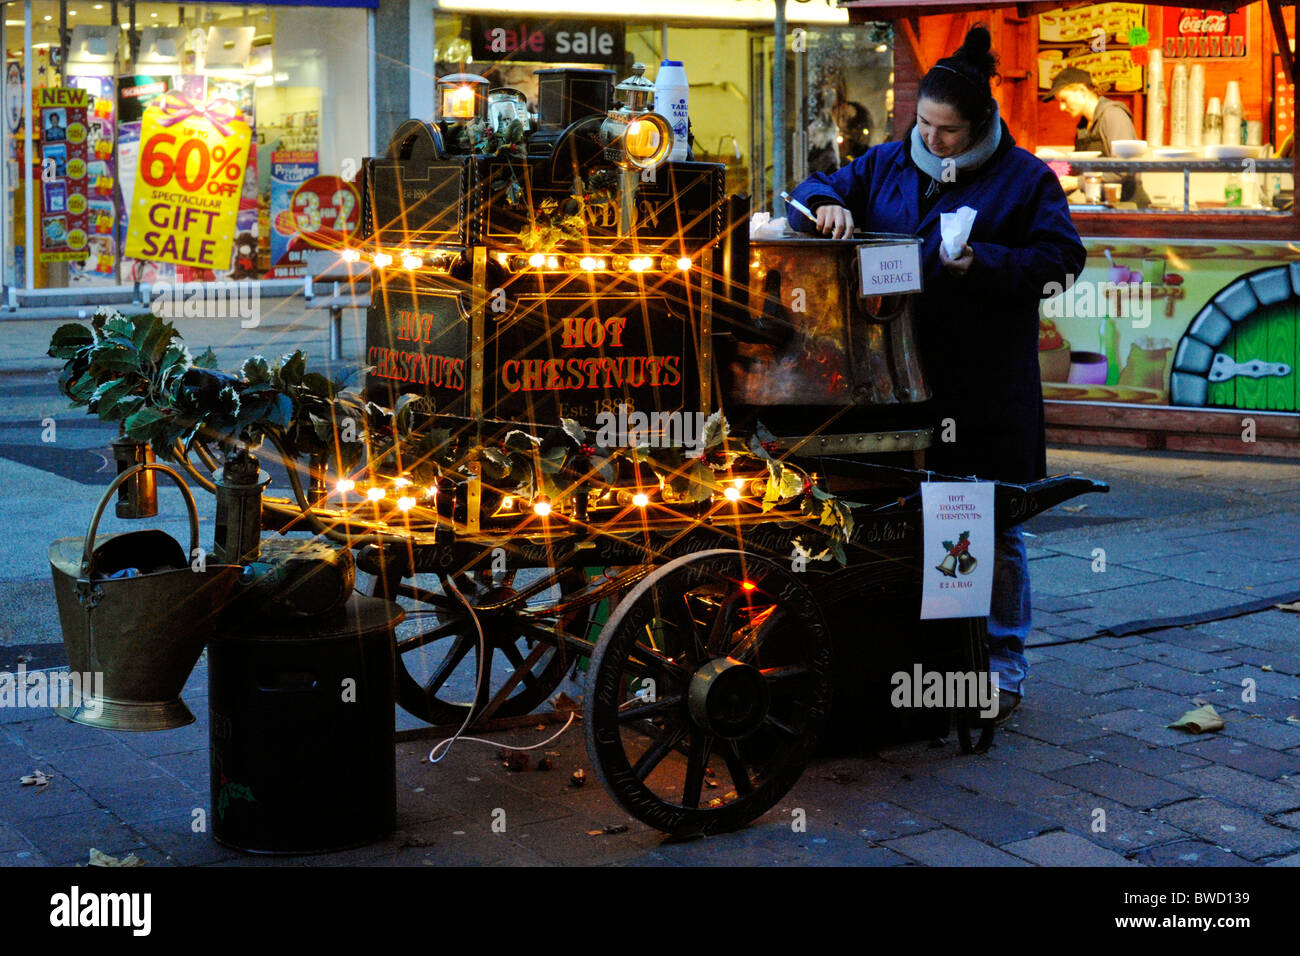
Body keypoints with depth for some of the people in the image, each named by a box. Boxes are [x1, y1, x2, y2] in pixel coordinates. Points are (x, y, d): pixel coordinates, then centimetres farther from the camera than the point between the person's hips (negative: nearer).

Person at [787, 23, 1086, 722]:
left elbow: (1060, 259, -6)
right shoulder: (886, 165, 12)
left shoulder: (1023, 178, 0)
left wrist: (983, 264, -19)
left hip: (987, 386, -4)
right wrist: (826, 207, -7)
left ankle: (1003, 660, 16)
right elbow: (814, 192, 16)